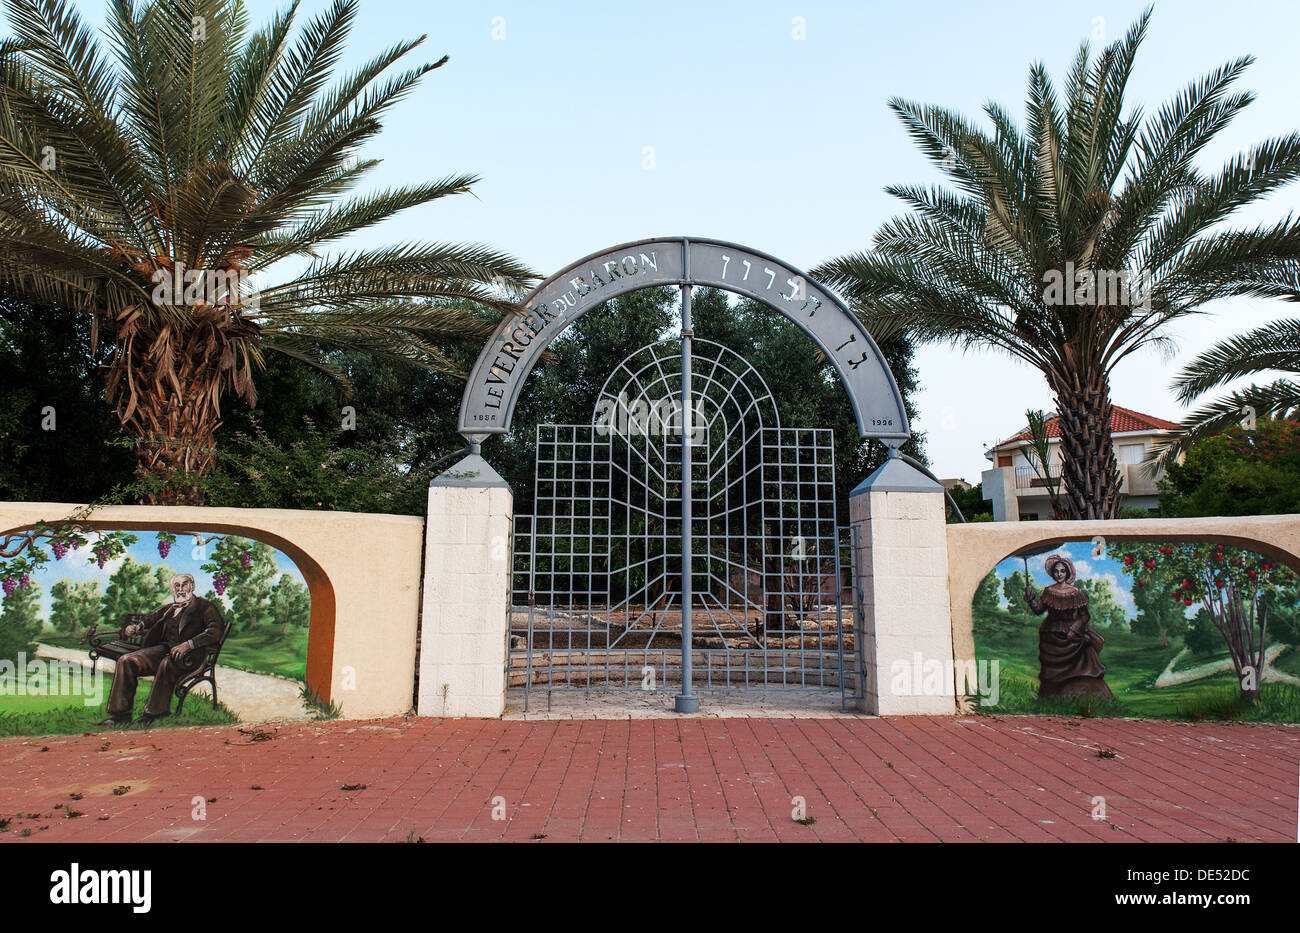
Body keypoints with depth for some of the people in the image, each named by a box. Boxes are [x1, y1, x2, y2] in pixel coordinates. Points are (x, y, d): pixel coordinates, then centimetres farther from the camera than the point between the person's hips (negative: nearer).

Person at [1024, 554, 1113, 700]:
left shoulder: (1076, 593, -2)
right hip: (1052, 638, 2)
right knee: (1052, 671, 3)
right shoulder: (1048, 592, 4)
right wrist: (1030, 598, -17)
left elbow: (1084, 616, -1)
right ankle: (1052, 702, 10)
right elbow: (1038, 609, -1)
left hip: (1072, 636, -2)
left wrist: (1073, 631, -11)